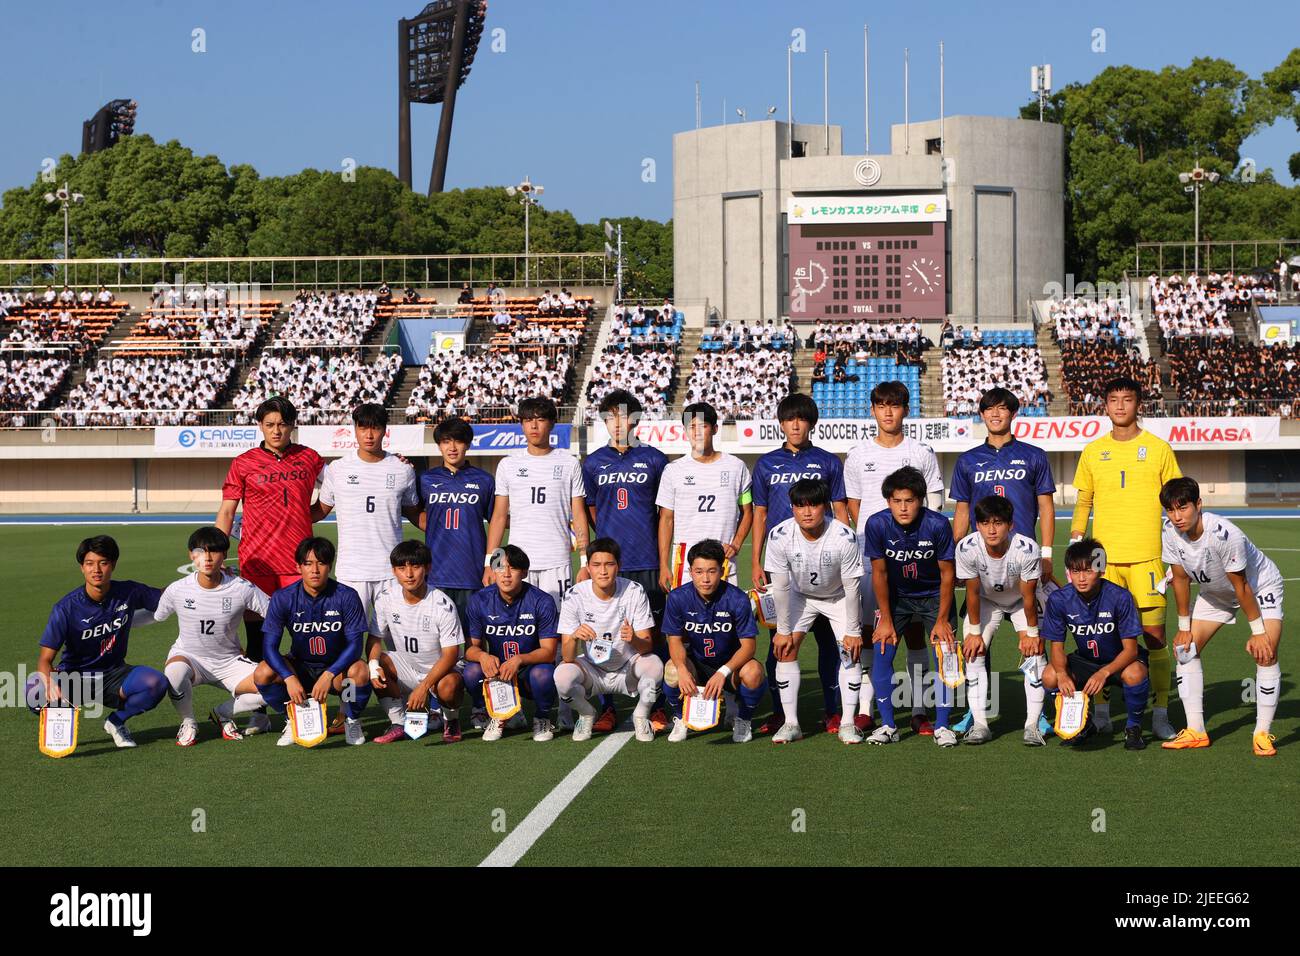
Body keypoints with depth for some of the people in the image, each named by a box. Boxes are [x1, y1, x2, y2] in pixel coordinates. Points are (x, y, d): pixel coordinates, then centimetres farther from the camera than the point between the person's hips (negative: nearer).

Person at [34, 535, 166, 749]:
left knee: (155, 683, -29)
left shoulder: (129, 593, -7)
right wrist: (50, 683, -40)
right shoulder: (67, 607, -15)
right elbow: (45, 660, -17)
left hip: (113, 676, 2)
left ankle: (116, 722, 2)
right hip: (73, 678, -2)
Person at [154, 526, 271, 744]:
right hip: (188, 656, -1)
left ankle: (222, 713, 8)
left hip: (229, 661, 1)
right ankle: (188, 722, -6)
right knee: (175, 672, -40)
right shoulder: (177, 590, -13)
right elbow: (154, 616, 4)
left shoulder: (242, 589, -16)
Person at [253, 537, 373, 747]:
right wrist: (289, 678, -31)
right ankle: (294, 721, 3)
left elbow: (355, 644, -17)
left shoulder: (347, 596, -15)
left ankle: (352, 721, -1)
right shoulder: (283, 598, -12)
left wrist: (328, 675, -32)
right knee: (263, 673, -26)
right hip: (300, 668, 2)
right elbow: (269, 646, -14)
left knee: (360, 671, -34)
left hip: (337, 668, -2)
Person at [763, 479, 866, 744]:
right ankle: (791, 723, -3)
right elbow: (780, 587, -18)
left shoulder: (845, 537, -33)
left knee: (850, 650, -12)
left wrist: (853, 631, -17)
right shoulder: (779, 536, -29)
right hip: (800, 595, 1)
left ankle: (847, 723, -2)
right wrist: (783, 630, -13)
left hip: (838, 596, -1)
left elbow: (851, 588, -22)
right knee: (786, 648, -10)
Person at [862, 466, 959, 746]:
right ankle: (887, 726, 1)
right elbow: (879, 573, -9)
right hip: (896, 595, 1)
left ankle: (942, 726, -1)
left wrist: (942, 620, -12)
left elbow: (947, 574, -14)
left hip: (934, 595, -1)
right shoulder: (877, 524, -21)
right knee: (881, 652, -11)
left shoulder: (937, 524, -26)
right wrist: (886, 620, -7)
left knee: (945, 653, -14)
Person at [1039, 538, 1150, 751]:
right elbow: (1057, 647, -10)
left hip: (1120, 661, -3)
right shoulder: (1059, 600, -16)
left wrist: (1104, 673, -40)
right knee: (1050, 676, -25)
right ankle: (1083, 726, 4)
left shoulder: (1120, 597, -24)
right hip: (1086, 661, 3)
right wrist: (1062, 674, -33)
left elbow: (1130, 649, -23)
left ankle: (1133, 727, -6)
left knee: (1134, 674, -37)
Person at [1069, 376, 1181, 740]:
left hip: (1147, 557, -2)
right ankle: (1100, 711, 13)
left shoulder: (1158, 448, 4)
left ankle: (1160, 713, 4)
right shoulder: (1093, 451, 10)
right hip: (1102, 557, 2)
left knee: (1154, 634, -3)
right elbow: (1083, 501, 15)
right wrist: (1076, 542, 2)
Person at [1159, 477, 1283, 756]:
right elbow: (1180, 579, -6)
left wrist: (1258, 631, -21)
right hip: (1215, 592, 6)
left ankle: (1262, 733, -10)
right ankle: (1196, 732, 3)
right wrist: (1184, 627, -1)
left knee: (1265, 654, -22)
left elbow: (1241, 586, -29)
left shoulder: (1224, 534, -38)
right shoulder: (1170, 533, -21)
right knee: (1185, 648, -3)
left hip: (1260, 587, -6)